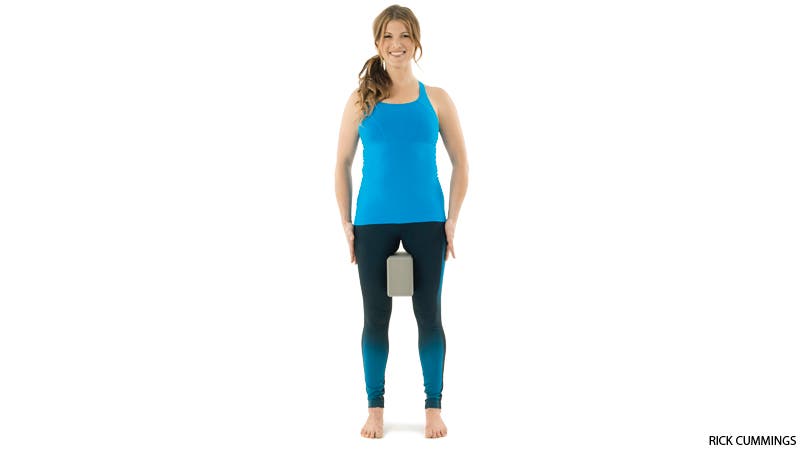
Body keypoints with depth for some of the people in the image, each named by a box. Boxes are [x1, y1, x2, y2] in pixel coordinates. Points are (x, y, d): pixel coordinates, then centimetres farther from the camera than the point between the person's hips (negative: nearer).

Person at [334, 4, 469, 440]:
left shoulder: (436, 100, 2)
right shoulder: (362, 101, 3)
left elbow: (460, 164, 6)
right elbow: (342, 164, 6)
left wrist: (452, 220, -2)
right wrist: (346, 223, 0)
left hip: (426, 222, 0)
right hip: (374, 223, 0)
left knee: (429, 315, 5)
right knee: (376, 317, 7)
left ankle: (434, 406, 18)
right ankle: (375, 406, 20)